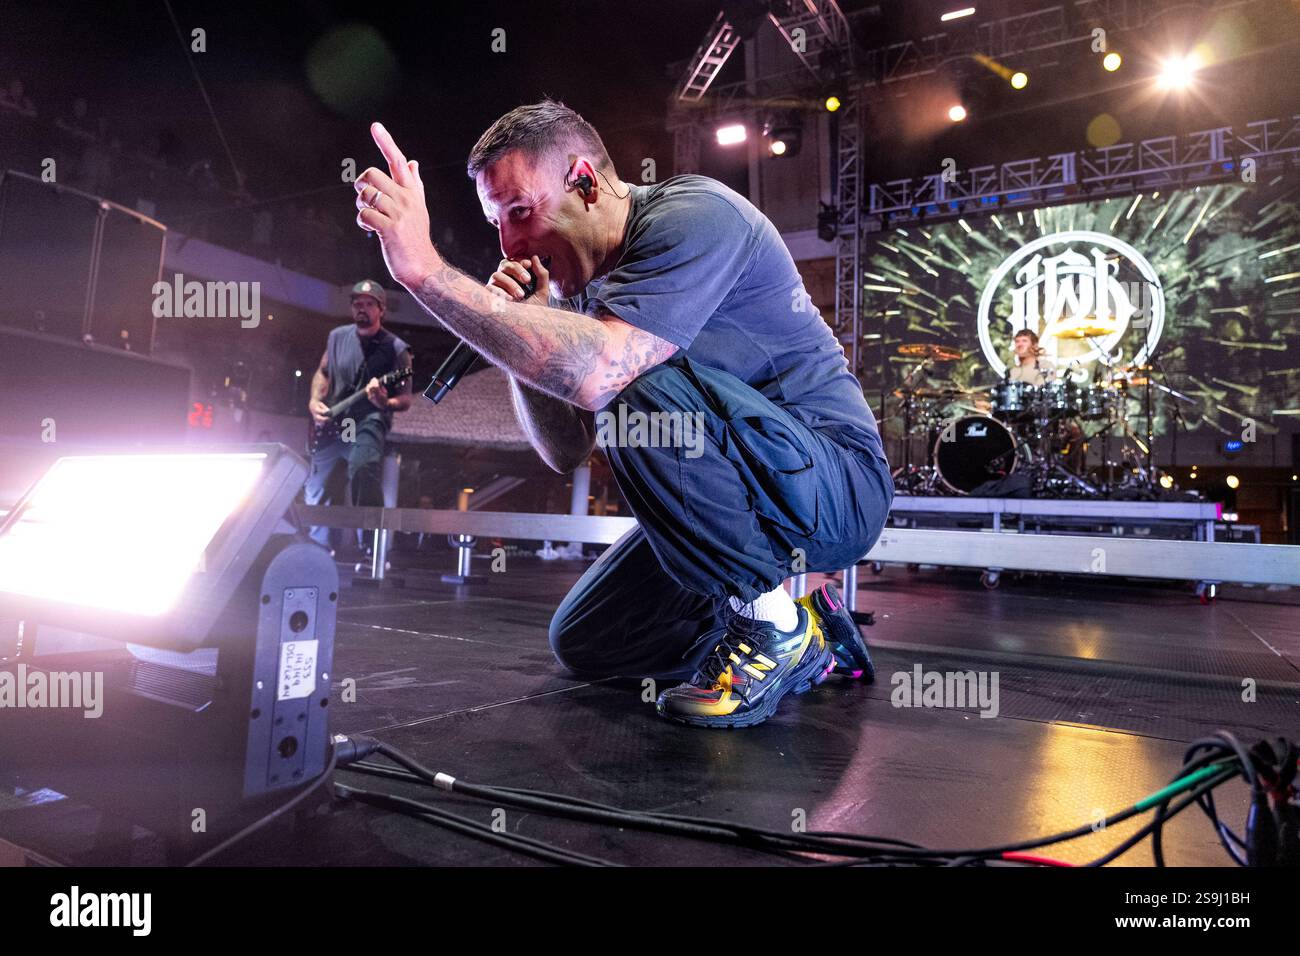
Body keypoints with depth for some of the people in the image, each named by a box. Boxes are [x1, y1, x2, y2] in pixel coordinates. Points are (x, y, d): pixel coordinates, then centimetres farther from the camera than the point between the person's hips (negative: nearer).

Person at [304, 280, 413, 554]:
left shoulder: (396, 349, -6)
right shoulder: (337, 336, 7)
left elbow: (405, 399, -5)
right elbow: (322, 373, 21)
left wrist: (384, 403, -26)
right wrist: (315, 401, 3)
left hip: (368, 422, -5)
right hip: (332, 425, 6)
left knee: (362, 469, -35)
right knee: (316, 492, 11)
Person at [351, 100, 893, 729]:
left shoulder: (694, 215, -18)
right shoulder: (584, 281, 8)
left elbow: (594, 374, -36)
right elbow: (565, 452, 5)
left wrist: (426, 268, -32)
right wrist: (519, 330, -8)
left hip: (834, 485, -8)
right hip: (736, 507, 9)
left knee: (638, 387, -33)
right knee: (581, 644, 10)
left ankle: (772, 624, -14)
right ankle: (803, 641, 13)